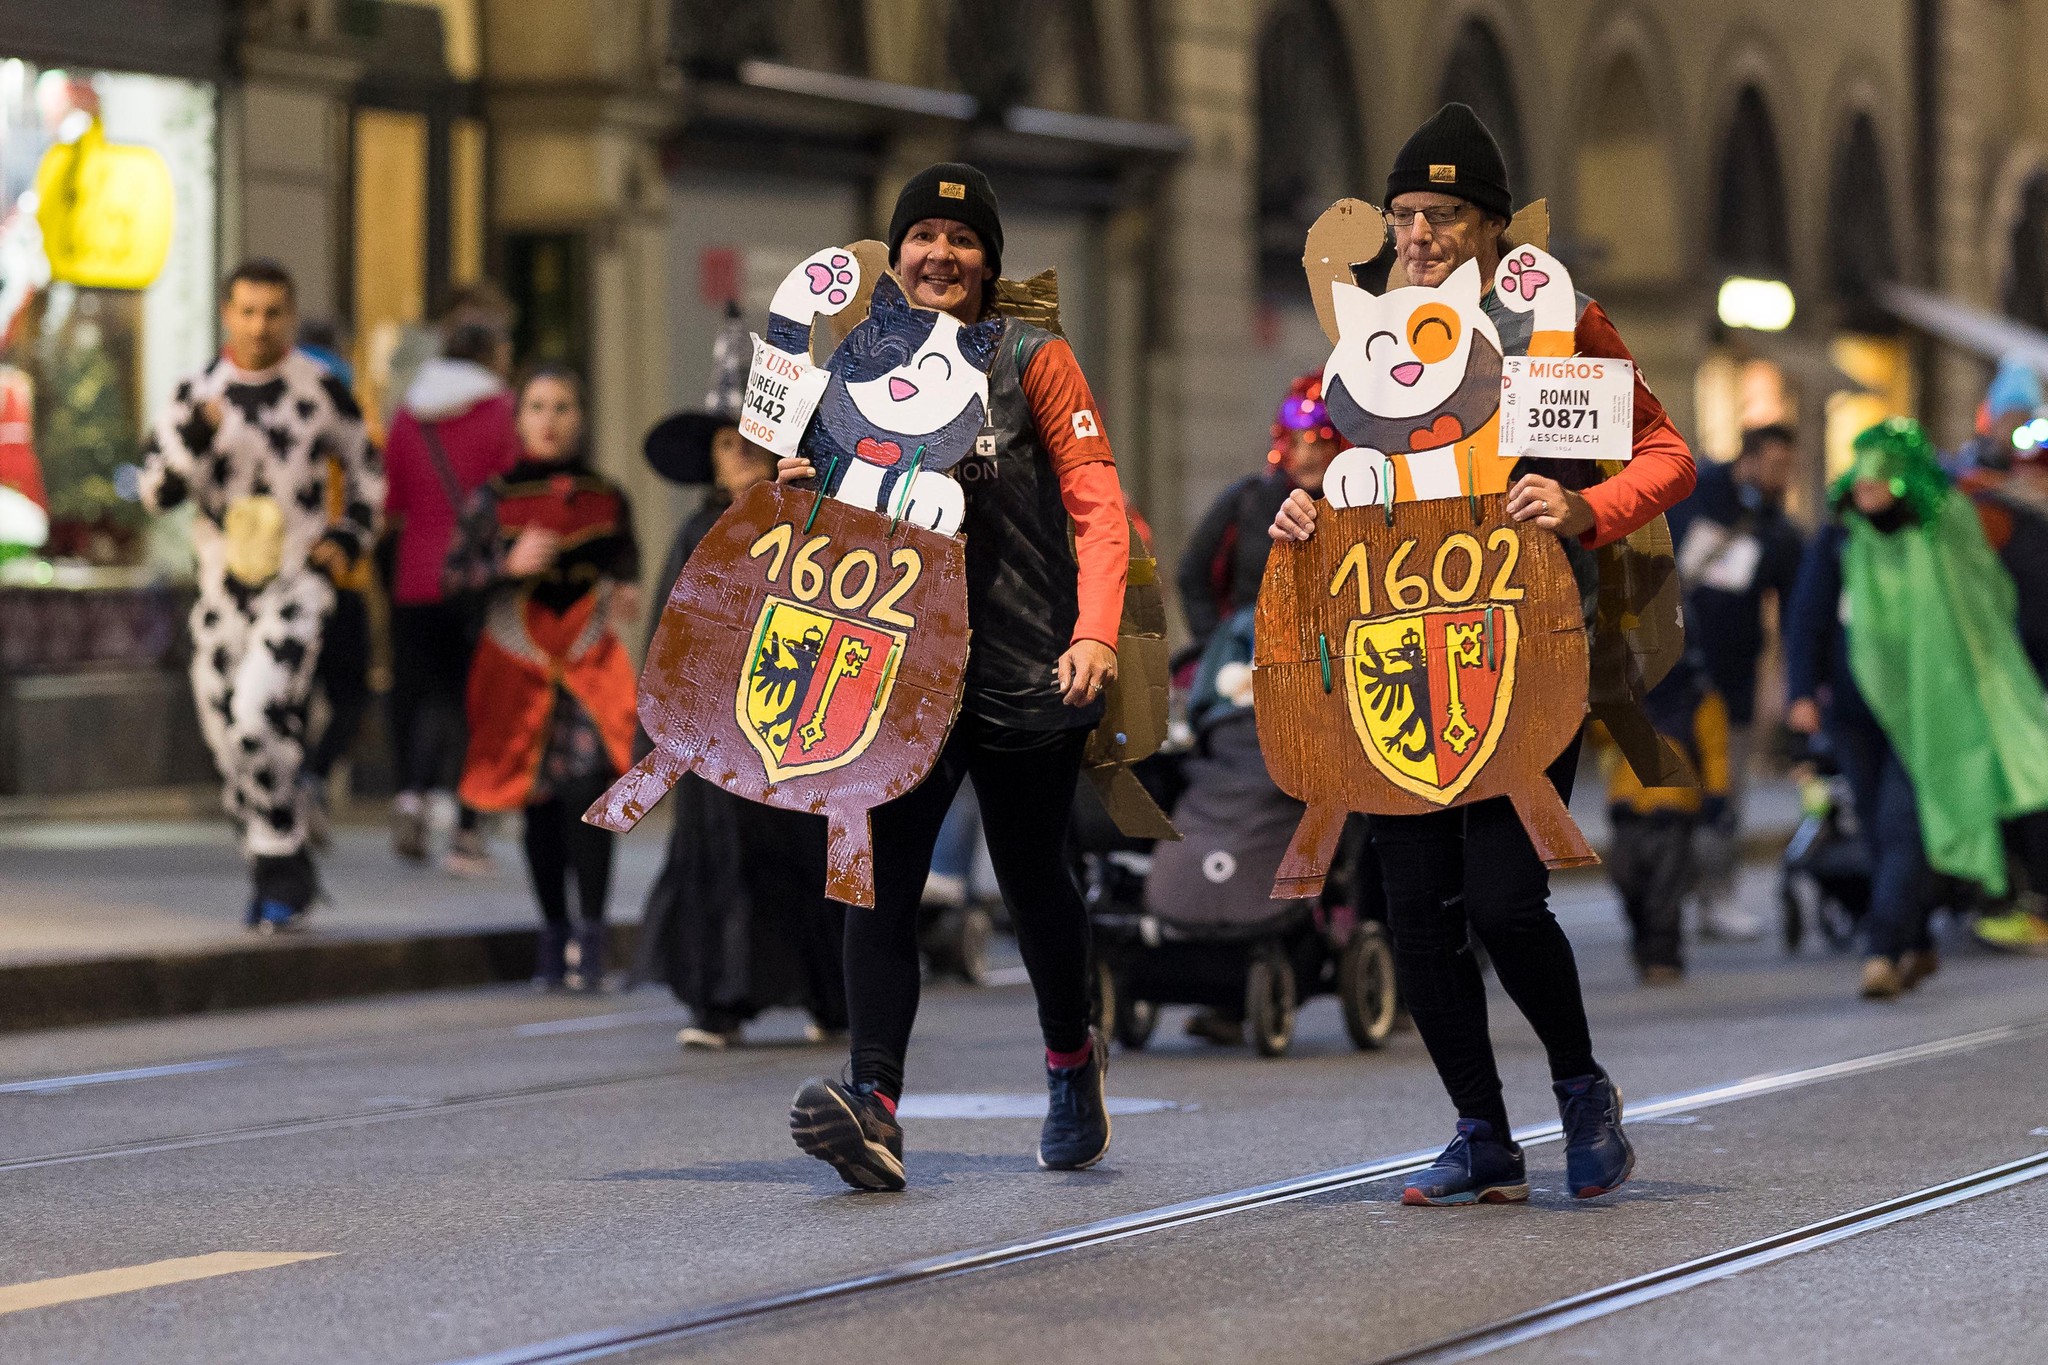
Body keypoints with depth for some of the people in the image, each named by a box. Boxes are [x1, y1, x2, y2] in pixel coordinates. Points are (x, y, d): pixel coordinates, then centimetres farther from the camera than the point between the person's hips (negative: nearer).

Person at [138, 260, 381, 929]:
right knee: (232, 744, 7)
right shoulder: (197, 392, 2)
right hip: (224, 588, 3)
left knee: (260, 717, -23)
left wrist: (350, 536, -2)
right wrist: (195, 439, -20)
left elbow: (365, 468, 13)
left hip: (298, 580, -3)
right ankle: (286, 878, 25)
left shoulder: (320, 388, -1)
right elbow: (156, 490, -4)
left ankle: (278, 870, -11)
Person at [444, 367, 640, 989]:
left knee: (587, 788, -18)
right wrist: (509, 565, -19)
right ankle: (553, 935, 21)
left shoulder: (608, 500, 6)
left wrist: (625, 600, -3)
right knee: (540, 803, 7)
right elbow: (452, 576, -4)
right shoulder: (494, 500, 1)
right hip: (519, 670, 1)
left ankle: (590, 938, -14)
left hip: (591, 666, 0)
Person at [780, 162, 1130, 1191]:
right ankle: (875, 1105, -25)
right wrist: (805, 490, -2)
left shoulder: (1032, 361, 1)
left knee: (1030, 876, 9)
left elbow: (1096, 504, -4)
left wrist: (1095, 633, -18)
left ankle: (1071, 1060, 36)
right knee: (881, 875, -14)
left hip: (1025, 671, -2)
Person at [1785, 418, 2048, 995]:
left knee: (1902, 823, -15)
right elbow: (1807, 621, 1)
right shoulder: (1837, 543, 3)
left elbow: (1992, 608, 12)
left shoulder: (1948, 539, 1)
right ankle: (1918, 947, 20)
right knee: (1880, 833, 5)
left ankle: (1885, 951, -20)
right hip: (1856, 709, 2)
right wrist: (1803, 692, -11)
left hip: (1924, 711, -2)